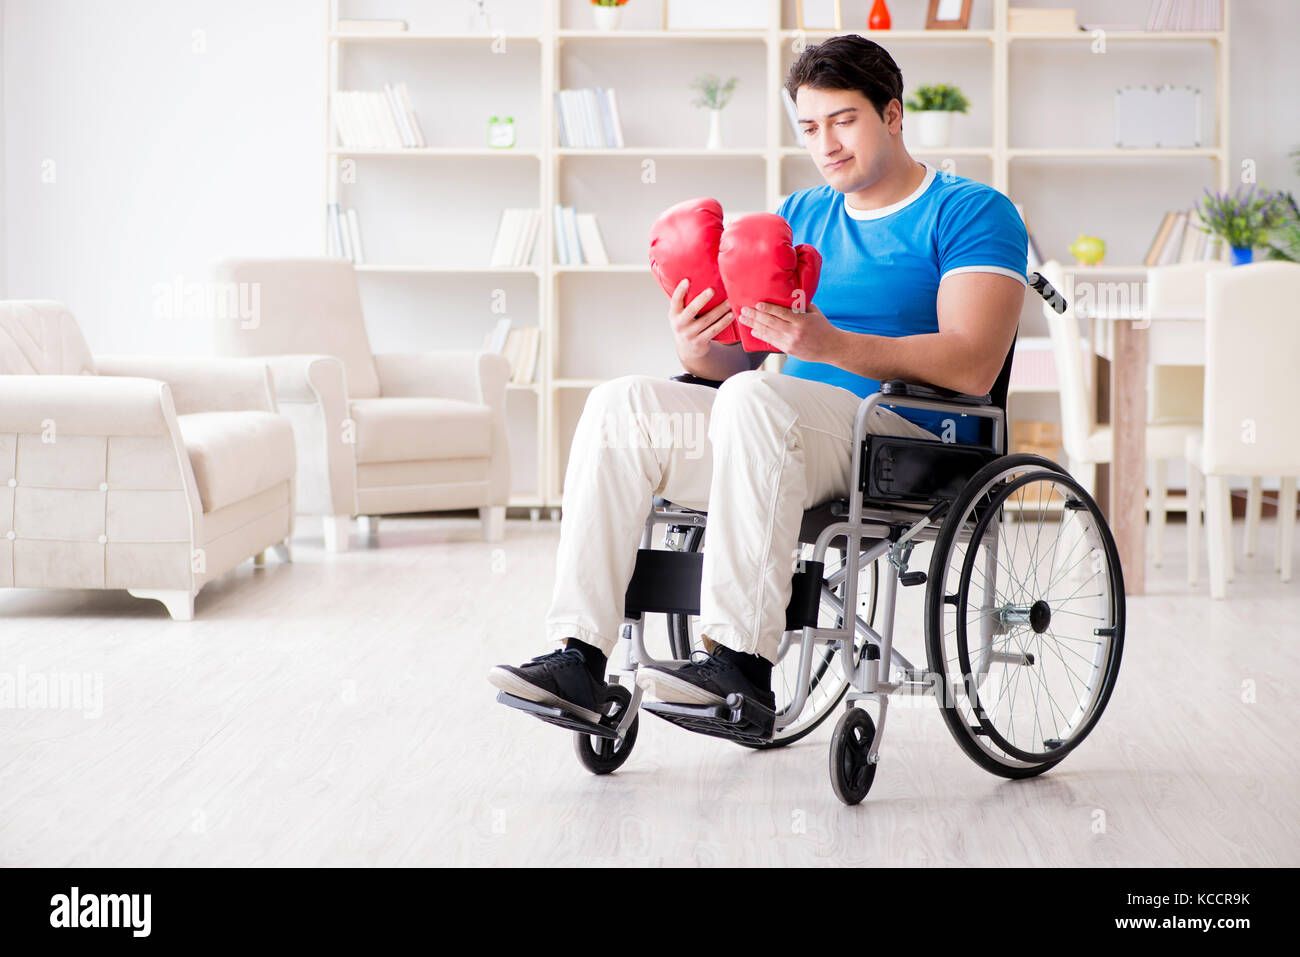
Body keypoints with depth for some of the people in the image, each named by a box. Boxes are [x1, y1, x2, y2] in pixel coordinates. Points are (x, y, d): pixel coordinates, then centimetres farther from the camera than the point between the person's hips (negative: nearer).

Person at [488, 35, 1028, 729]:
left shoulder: (972, 213, 1)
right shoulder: (797, 217, 21)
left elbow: (971, 367, -15)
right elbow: (739, 357, 14)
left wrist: (831, 345, -27)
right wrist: (696, 350, -12)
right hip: (794, 434, 7)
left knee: (755, 399, -35)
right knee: (620, 404, -14)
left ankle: (739, 659, -37)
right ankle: (578, 656, -23)